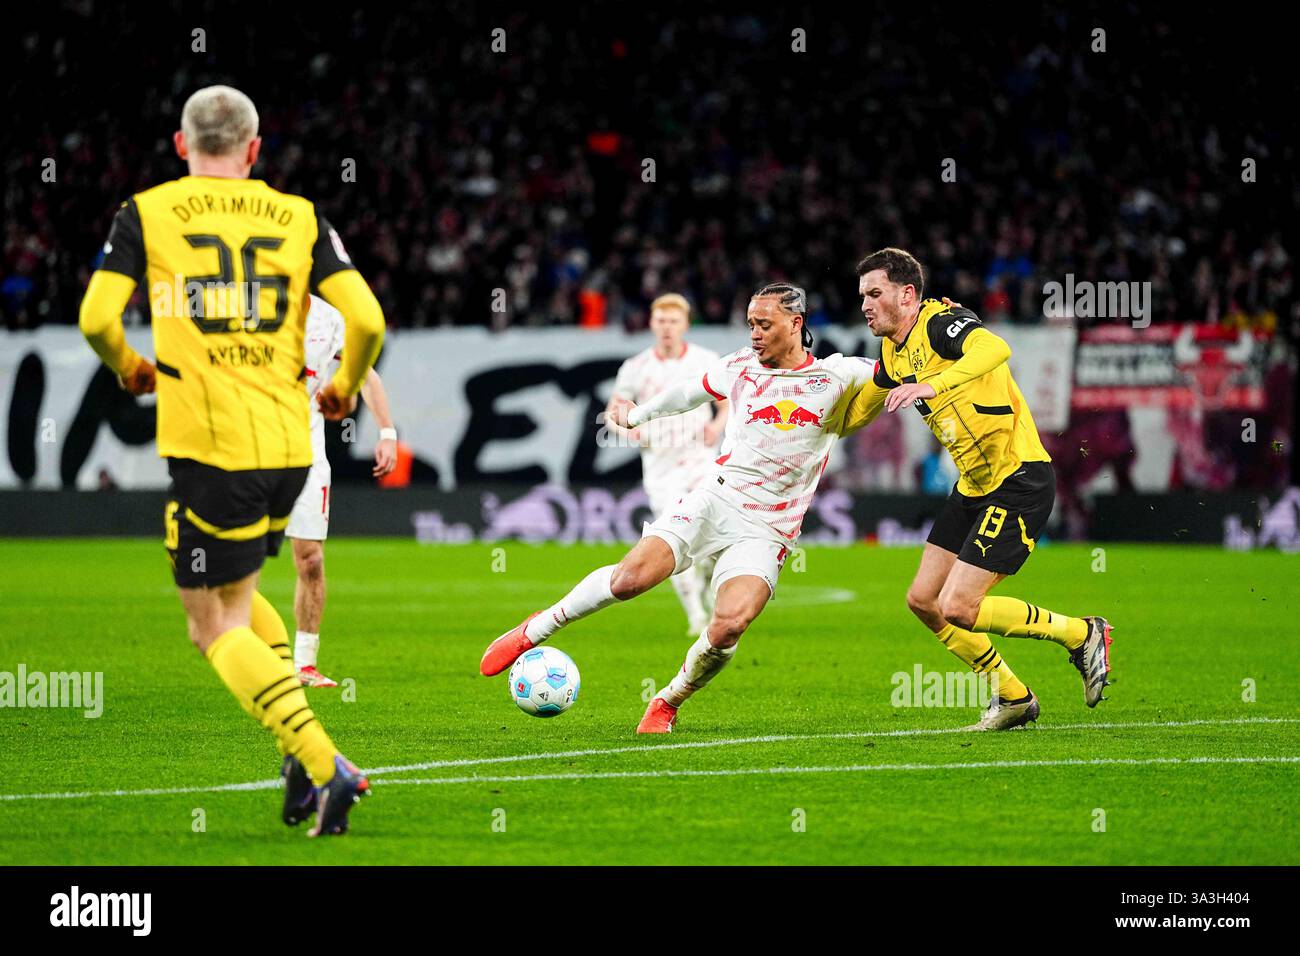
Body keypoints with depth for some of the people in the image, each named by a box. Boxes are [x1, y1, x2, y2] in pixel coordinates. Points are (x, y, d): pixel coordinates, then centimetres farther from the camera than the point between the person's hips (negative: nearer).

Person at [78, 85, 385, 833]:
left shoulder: (146, 213, 3)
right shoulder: (299, 218, 8)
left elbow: (97, 317, -5)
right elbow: (367, 318, 0)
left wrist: (129, 369, 16)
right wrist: (345, 389, 19)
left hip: (208, 444, -4)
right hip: (289, 443, 4)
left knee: (217, 626, 4)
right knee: (239, 597, 25)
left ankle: (322, 765, -11)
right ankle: (304, 752, 12)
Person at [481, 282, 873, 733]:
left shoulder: (836, 376, -1)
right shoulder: (740, 367, 10)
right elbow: (691, 391, 29)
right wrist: (638, 414, 42)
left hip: (766, 530, -2)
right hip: (714, 497, 2)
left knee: (729, 625, -25)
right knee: (629, 577, -19)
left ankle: (667, 704, 1)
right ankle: (533, 630, 3)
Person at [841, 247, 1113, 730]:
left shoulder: (941, 322, -16)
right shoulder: (894, 353, 11)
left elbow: (995, 349, -39)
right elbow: (854, 413, 27)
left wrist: (930, 386, -49)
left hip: (1019, 479, -10)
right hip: (973, 486, 10)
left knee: (957, 609, -13)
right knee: (923, 600, 9)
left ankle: (1080, 634, 5)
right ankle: (1012, 698, 22)